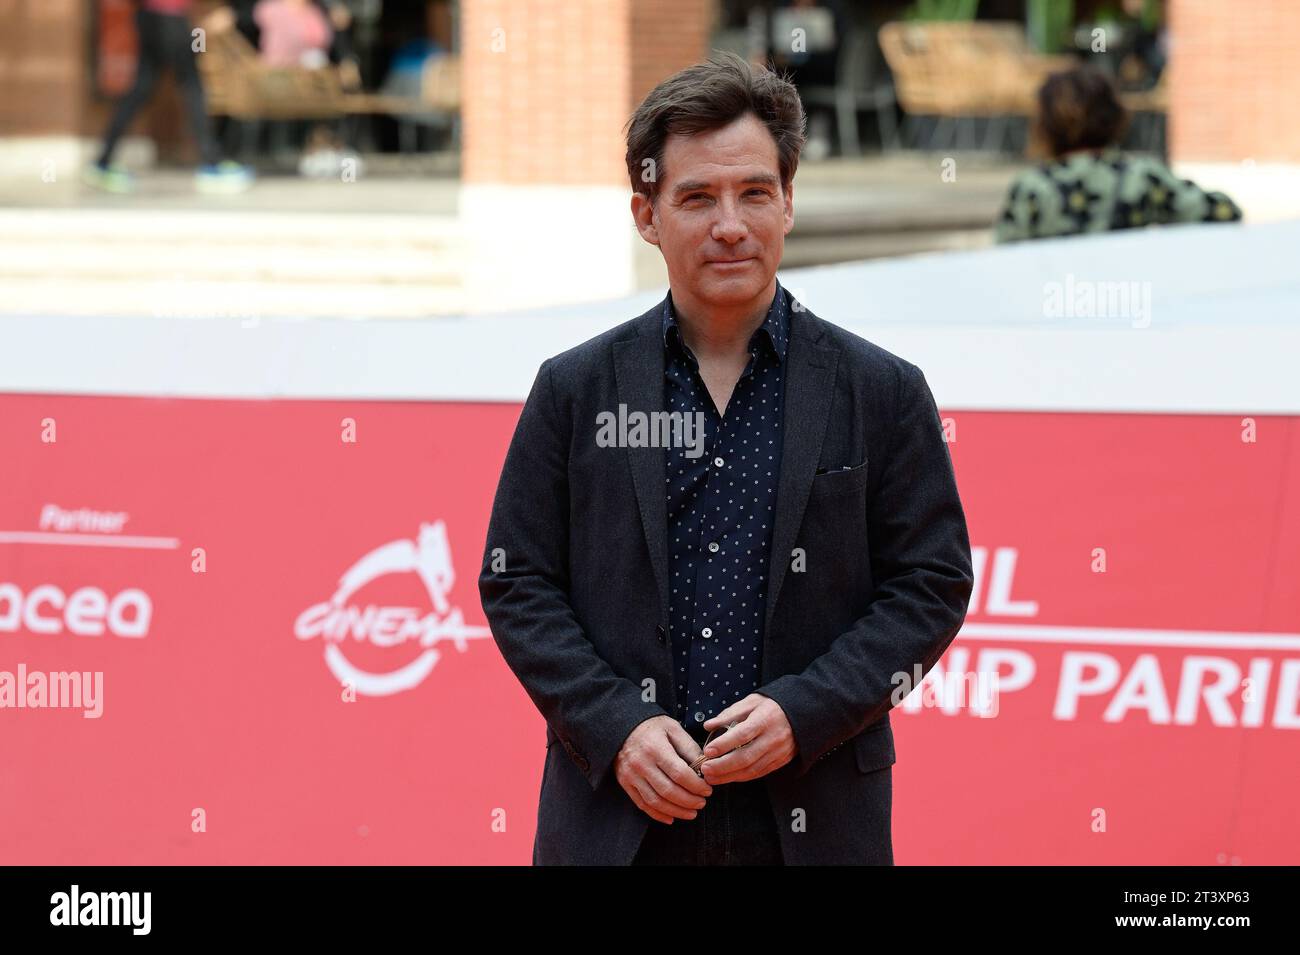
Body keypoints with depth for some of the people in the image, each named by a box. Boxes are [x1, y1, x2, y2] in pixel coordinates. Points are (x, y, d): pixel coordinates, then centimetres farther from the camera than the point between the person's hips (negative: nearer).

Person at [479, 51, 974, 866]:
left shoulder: (882, 392, 4)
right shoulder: (576, 390, 7)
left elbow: (933, 584, 3)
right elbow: (516, 584, 6)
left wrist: (802, 714, -11)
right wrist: (616, 727, -9)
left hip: (812, 822, -1)